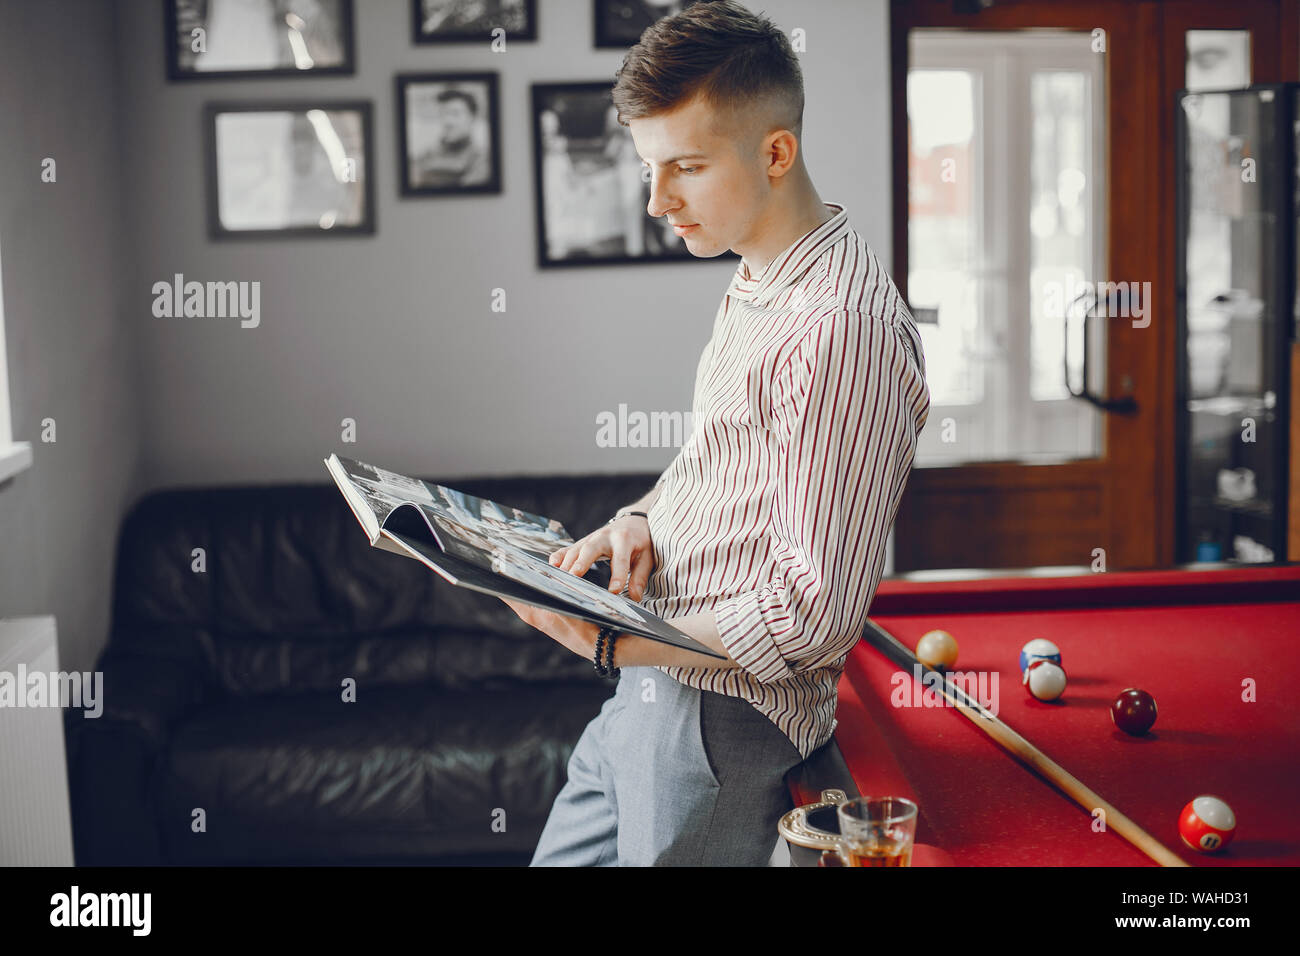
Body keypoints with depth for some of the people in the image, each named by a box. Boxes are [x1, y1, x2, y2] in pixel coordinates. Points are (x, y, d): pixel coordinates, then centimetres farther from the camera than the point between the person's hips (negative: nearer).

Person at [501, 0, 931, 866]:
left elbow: (813, 616, -24)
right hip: (649, 697, 9)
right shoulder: (756, 288, 8)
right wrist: (637, 520, 0)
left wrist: (612, 645, -20)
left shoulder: (845, 327, -24)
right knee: (559, 858, 20)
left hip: (719, 724, -9)